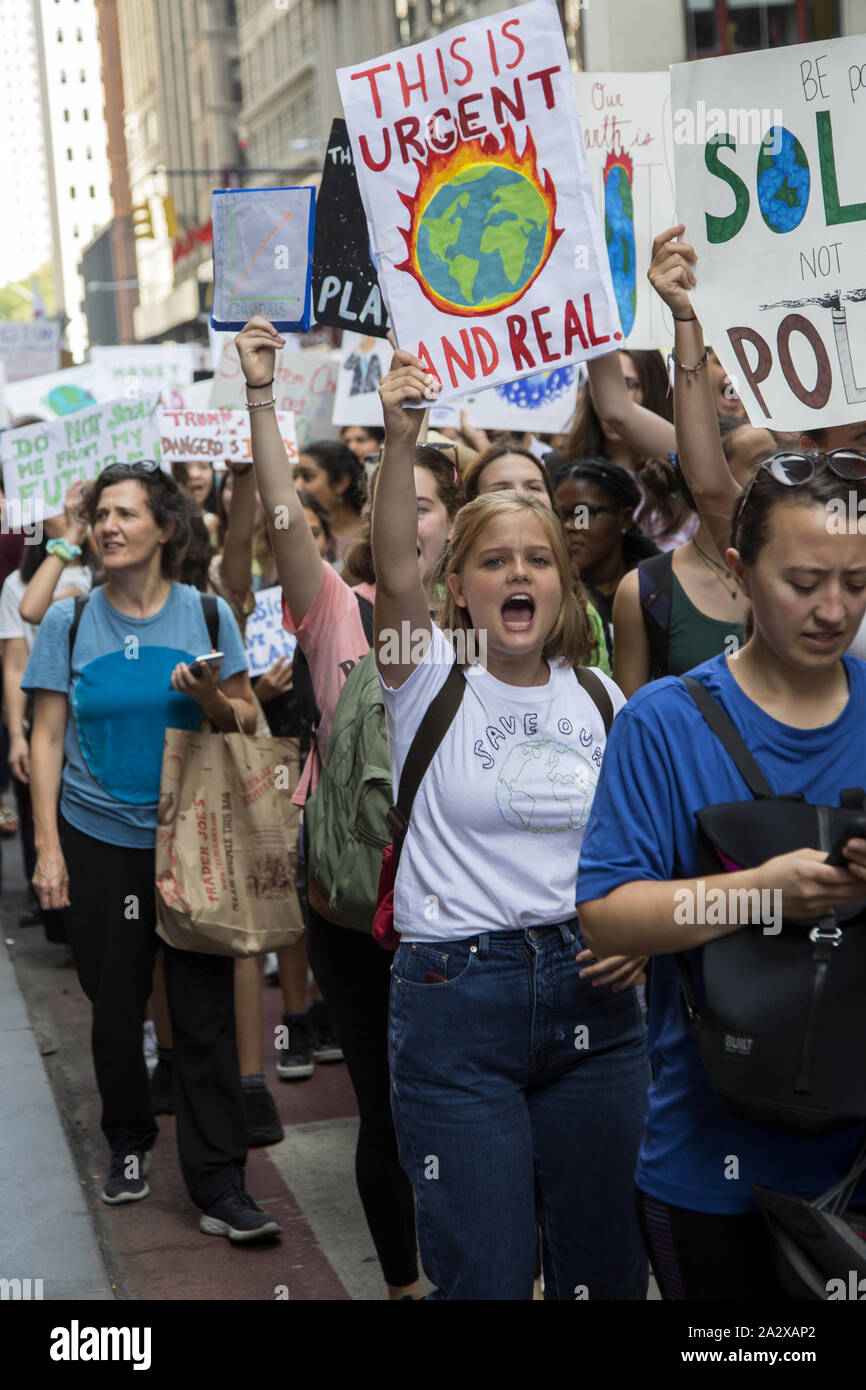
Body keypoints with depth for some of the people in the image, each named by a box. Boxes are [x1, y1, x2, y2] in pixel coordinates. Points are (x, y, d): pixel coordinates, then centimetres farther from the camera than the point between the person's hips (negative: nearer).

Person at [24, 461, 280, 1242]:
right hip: (99, 840, 1)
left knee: (206, 1010, -3)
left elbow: (248, 720, 5)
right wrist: (48, 848, -4)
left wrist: (214, 699, -18)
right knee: (115, 1006, 10)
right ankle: (129, 1142, 33)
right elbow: (47, 738, 1)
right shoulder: (69, 622, 1)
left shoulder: (205, 613, 1)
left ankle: (220, 1188, 2)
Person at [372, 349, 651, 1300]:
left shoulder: (599, 699, 8)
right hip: (454, 997, -3)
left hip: (589, 995, 4)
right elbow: (393, 571, -21)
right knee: (485, 1276, -1)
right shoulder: (432, 682, -2)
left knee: (604, 1267, 12)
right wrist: (401, 438, -34)